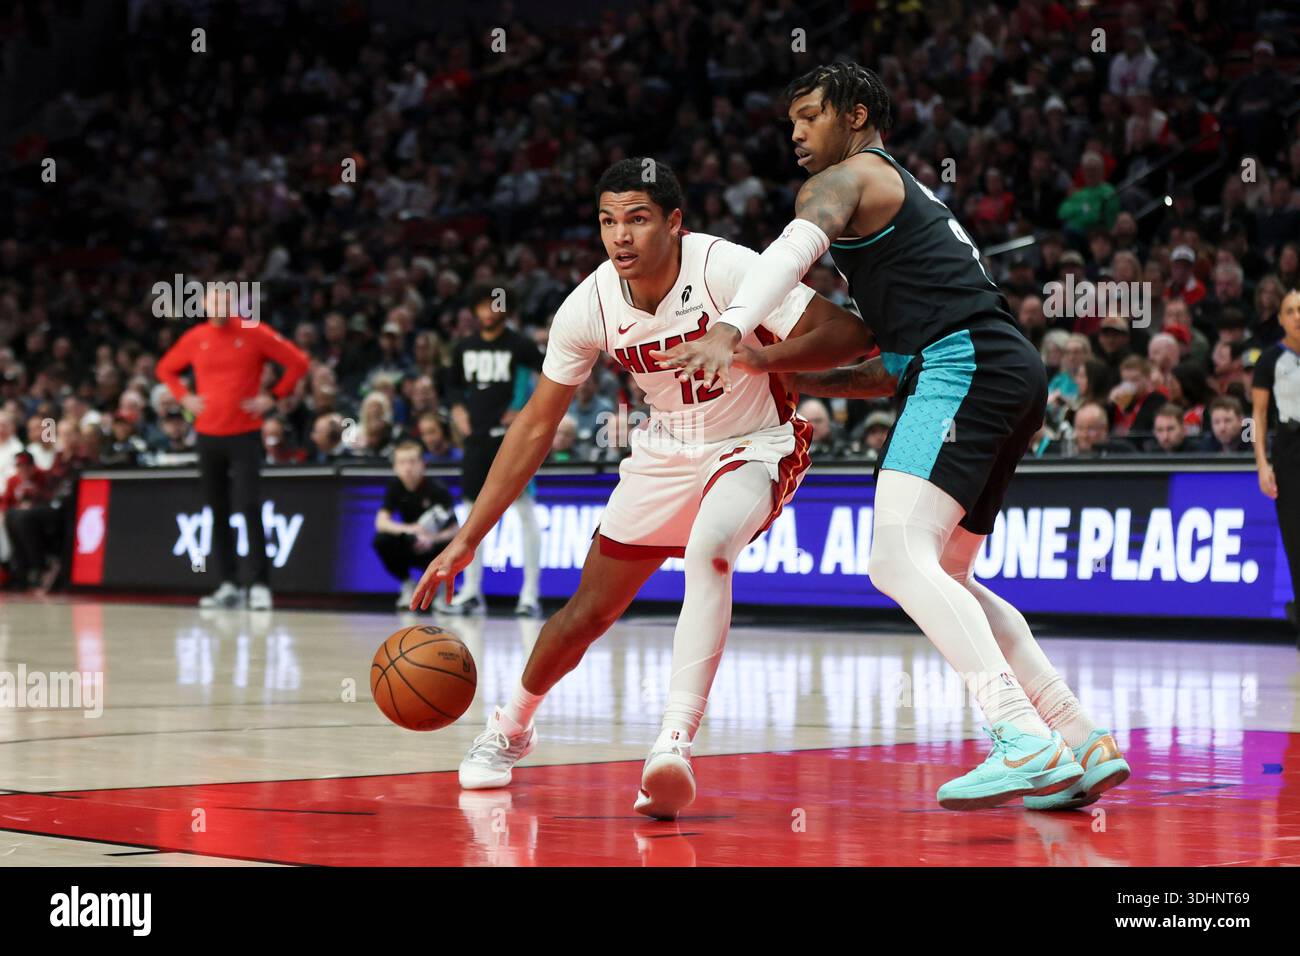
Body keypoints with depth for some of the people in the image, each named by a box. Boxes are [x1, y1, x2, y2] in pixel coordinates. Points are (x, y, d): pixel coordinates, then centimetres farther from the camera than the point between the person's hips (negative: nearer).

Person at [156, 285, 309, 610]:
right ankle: (228, 586, 11)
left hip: (244, 435, -4)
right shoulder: (195, 338, 5)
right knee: (217, 511, 6)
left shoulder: (254, 333, -5)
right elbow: (166, 369, 20)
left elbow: (298, 362, -3)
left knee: (250, 508, -12)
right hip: (207, 436, 4)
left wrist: (273, 397, -7)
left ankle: (260, 585, -10)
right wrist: (185, 397, 6)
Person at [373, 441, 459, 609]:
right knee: (381, 540, -26)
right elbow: (381, 522, -17)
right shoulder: (395, 485, -8)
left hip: (435, 545, -3)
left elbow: (455, 530, -20)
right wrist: (409, 529, -36)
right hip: (411, 548, 3)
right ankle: (408, 586, -3)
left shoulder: (437, 489, -18)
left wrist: (432, 539, -40)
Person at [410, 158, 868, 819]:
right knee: (588, 611, 9)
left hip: (753, 448, -4)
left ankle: (674, 745, -39)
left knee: (708, 550, -36)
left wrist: (751, 357, -43)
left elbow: (848, 334, -26)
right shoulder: (589, 306, -15)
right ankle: (510, 728, 37)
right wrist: (466, 540, -8)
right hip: (666, 453, 4)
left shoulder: (724, 269, -27)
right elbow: (536, 425, -6)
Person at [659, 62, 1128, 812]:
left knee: (900, 558, -19)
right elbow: (899, 363, 35)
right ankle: (1087, 746, 12)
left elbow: (798, 245, -19)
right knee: (946, 576, 17)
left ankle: (1026, 744, -31)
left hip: (964, 367, -10)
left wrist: (731, 330, -34)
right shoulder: (909, 198, 34)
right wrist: (799, 380, 29)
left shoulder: (846, 178, 6)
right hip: (1014, 375, 10)